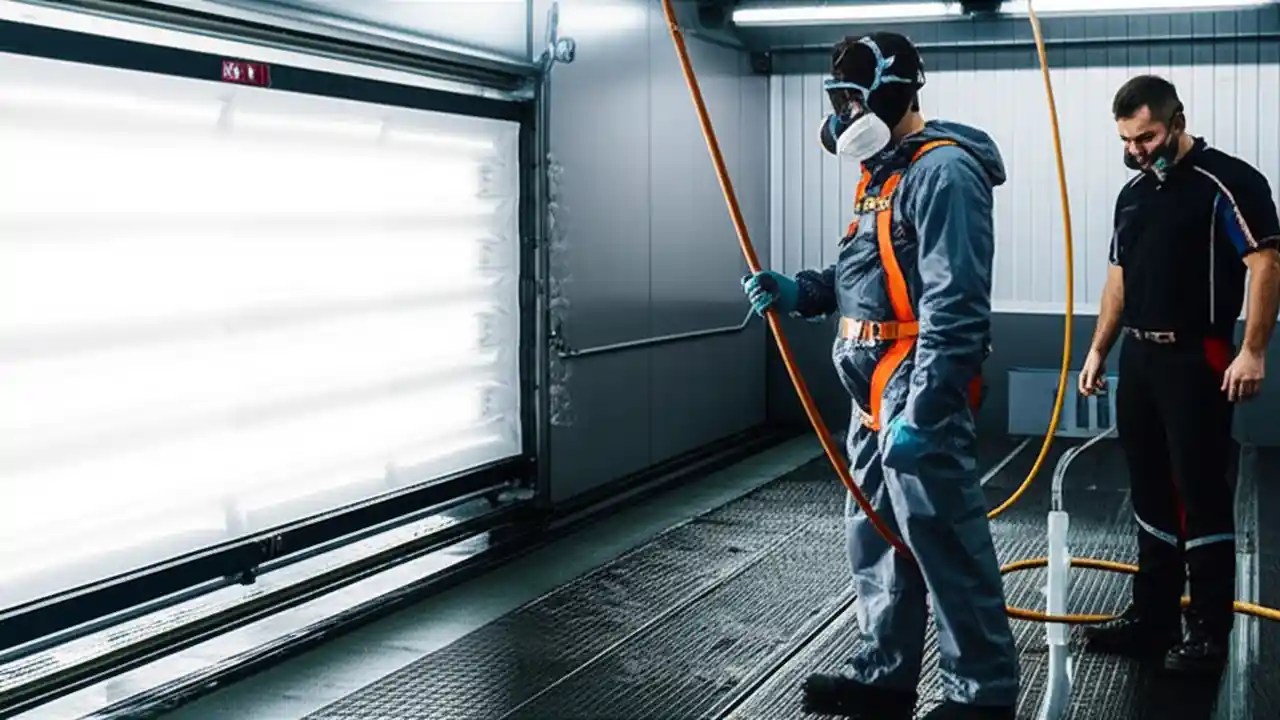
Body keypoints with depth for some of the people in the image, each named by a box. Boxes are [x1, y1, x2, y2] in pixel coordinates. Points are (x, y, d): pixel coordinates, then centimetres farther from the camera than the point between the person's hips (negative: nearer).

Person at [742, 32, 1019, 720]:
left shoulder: (943, 171, -16)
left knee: (945, 544, -3)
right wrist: (799, 291, 7)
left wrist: (923, 412, -27)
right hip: (877, 392, 10)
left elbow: (954, 306, -23)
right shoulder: (883, 172, 16)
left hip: (918, 395, -10)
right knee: (875, 536, 16)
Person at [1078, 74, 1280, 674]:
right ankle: (1153, 618, 21)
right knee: (1150, 495, 12)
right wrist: (1098, 349, 17)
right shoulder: (1133, 193, 14)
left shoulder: (1227, 182, -9)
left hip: (1196, 361, -7)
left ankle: (1210, 633, 5)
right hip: (1138, 358, 8)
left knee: (1202, 497, -3)